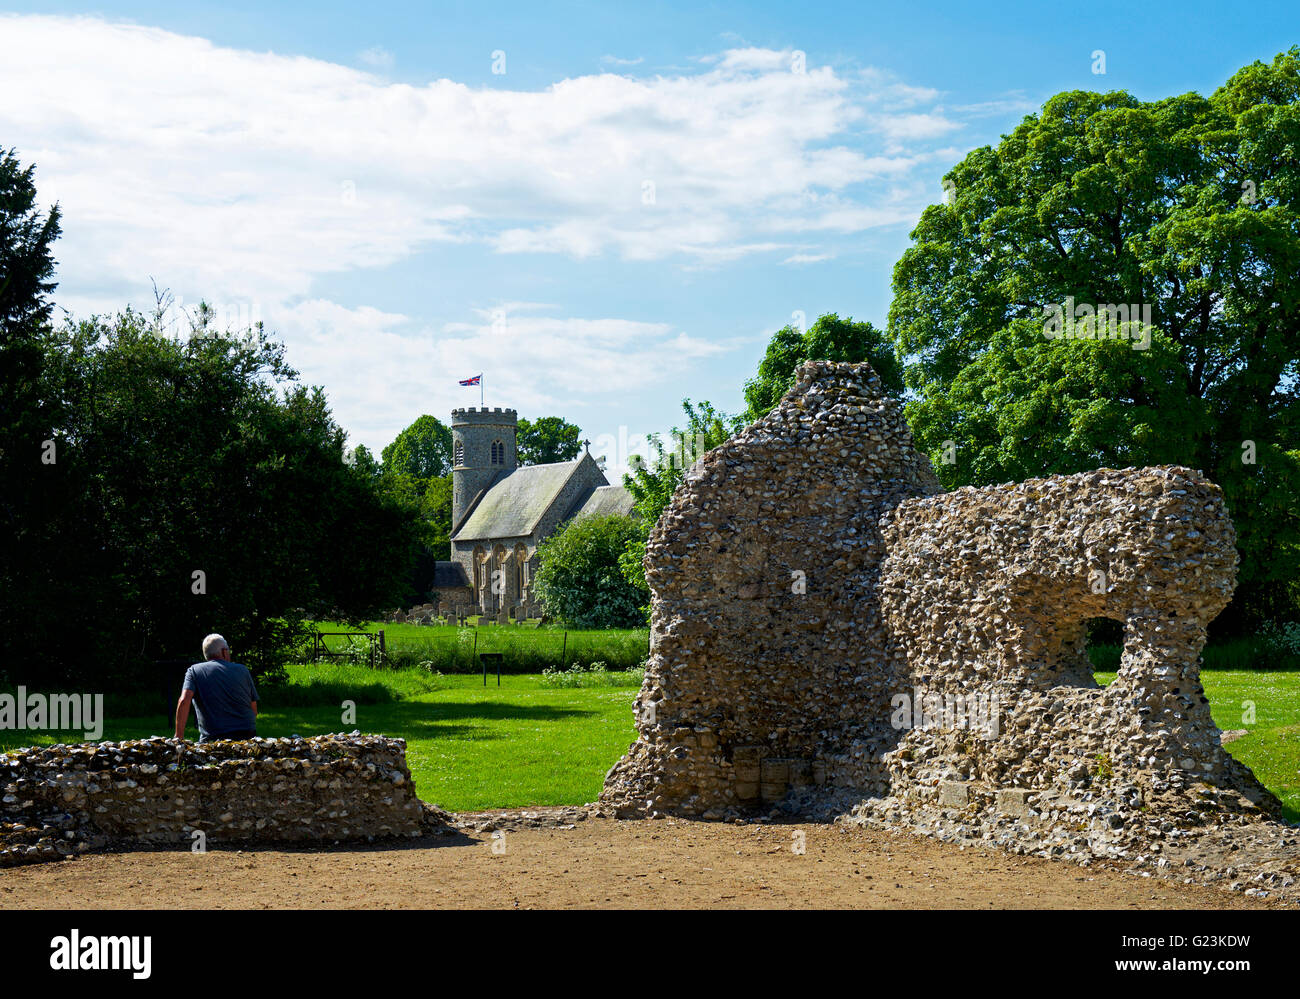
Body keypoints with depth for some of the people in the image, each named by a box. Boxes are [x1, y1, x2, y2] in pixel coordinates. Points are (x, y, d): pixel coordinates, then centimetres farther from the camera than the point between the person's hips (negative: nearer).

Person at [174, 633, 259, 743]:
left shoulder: (194, 671, 5)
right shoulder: (243, 670, 11)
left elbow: (184, 701, -9)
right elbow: (254, 709, 14)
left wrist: (179, 736, -7)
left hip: (213, 737, -2)